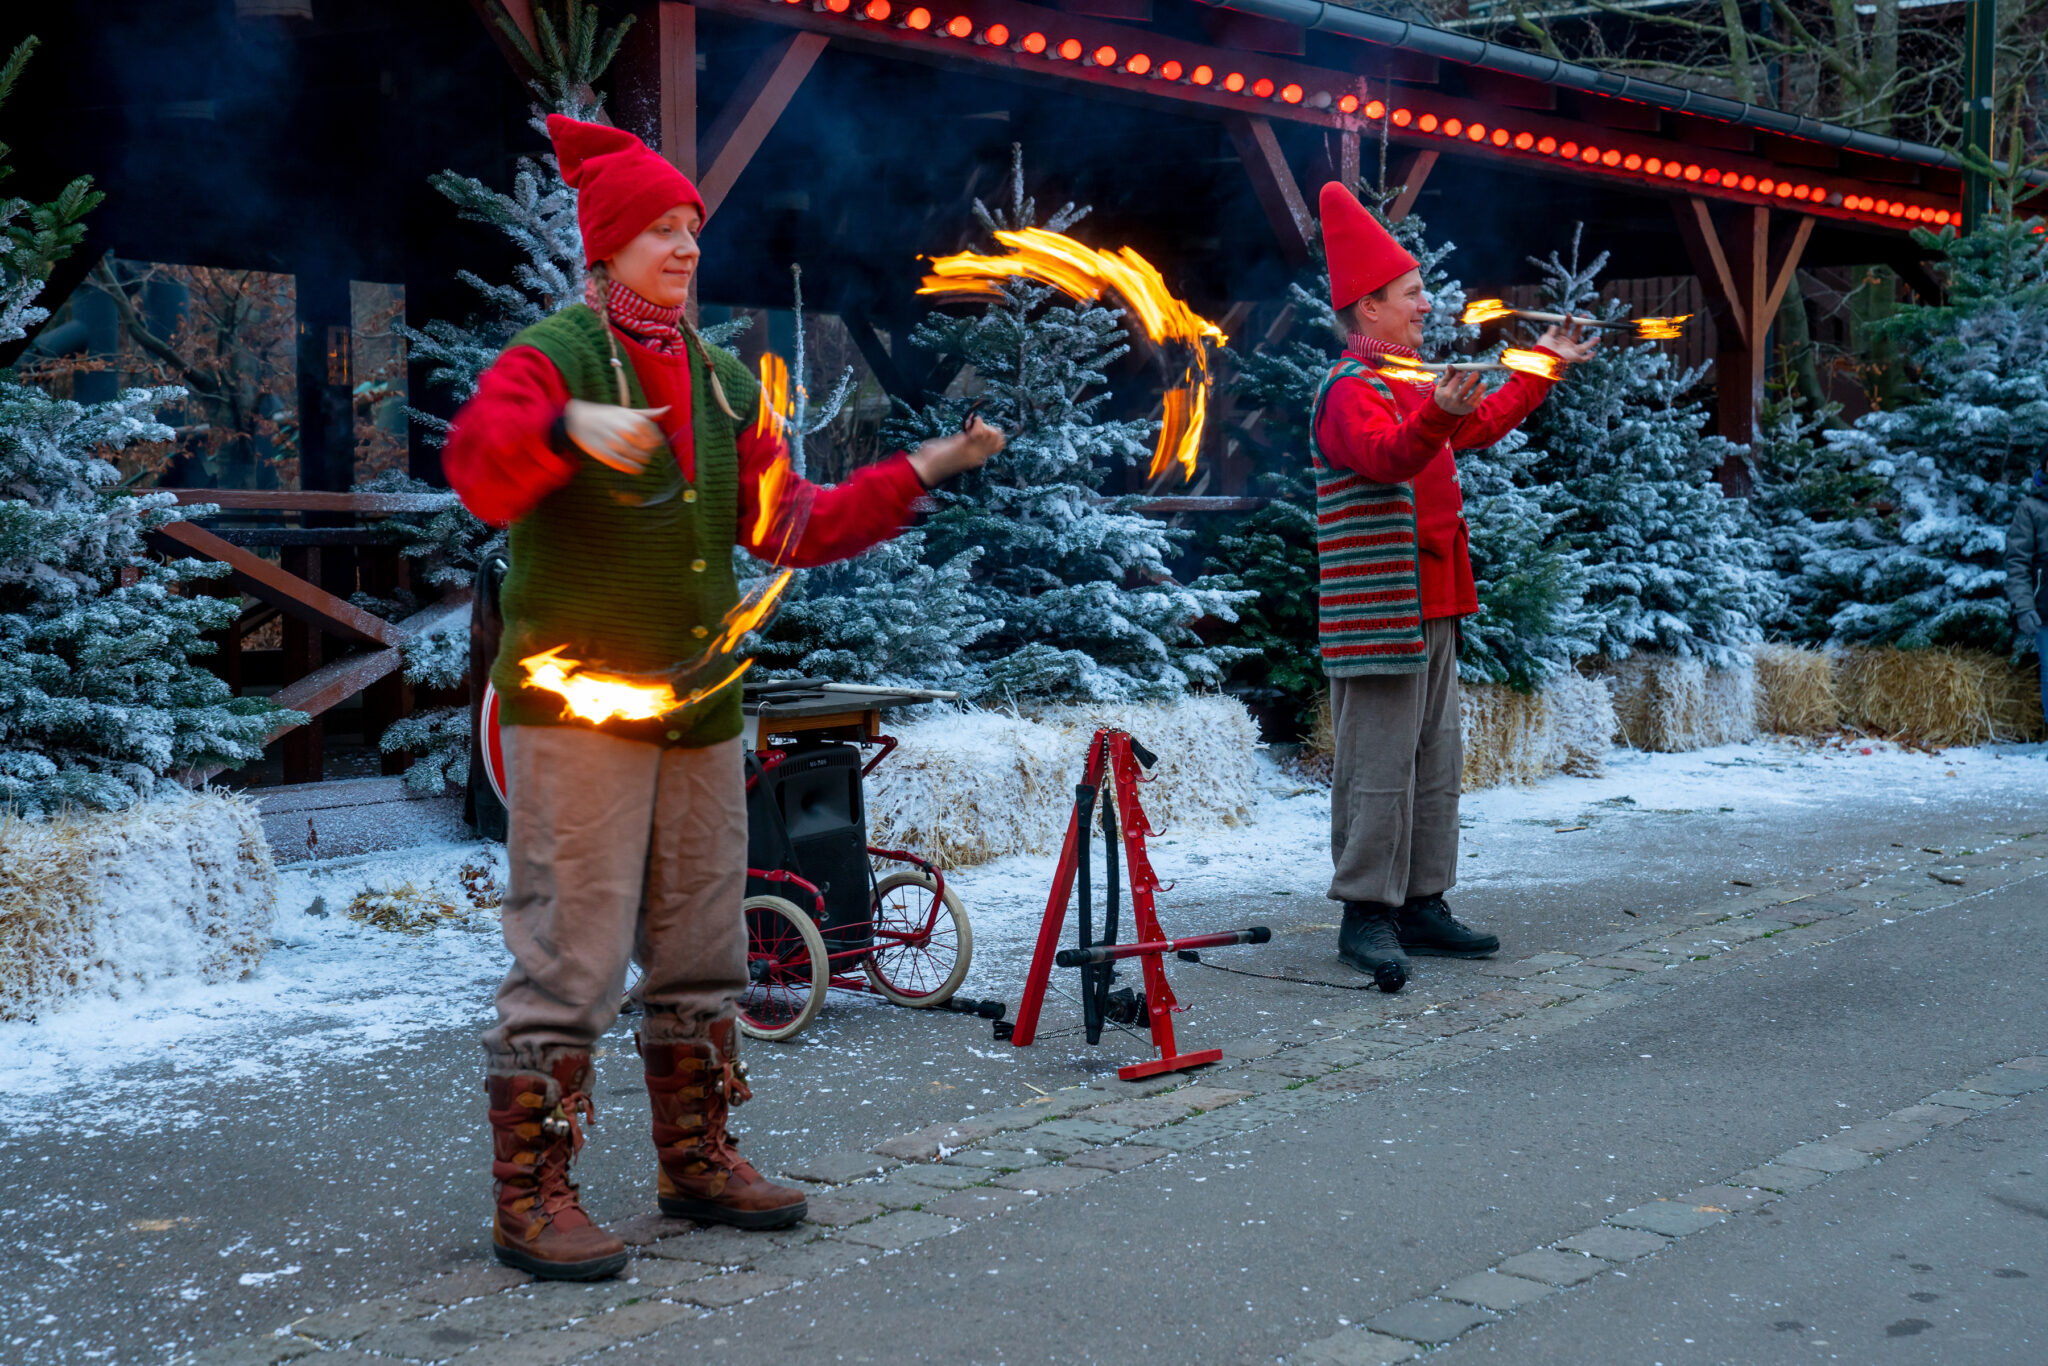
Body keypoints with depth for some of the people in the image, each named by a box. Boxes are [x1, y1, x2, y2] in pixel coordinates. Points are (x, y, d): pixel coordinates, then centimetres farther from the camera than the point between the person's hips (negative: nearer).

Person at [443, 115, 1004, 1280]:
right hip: (578, 703, -7)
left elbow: (790, 526, 18)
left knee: (703, 949, 14)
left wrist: (923, 471, 12)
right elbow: (482, 470, -25)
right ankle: (532, 1195, 4)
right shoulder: (550, 358, -5)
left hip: (700, 705, 7)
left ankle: (698, 1161, 28)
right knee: (572, 952, -7)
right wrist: (569, 429, -45)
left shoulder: (724, 381, 16)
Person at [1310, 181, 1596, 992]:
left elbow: (1480, 426, 37)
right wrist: (1438, 414, -51)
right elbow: (1385, 455, -33)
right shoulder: (1350, 389, -12)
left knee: (1435, 761, 13)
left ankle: (1421, 904, 20)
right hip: (1379, 613, -10)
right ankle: (1366, 915, -1)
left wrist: (1539, 370, 42)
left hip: (1433, 608, 10)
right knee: (1379, 766, -7)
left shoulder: (1413, 382, 19)